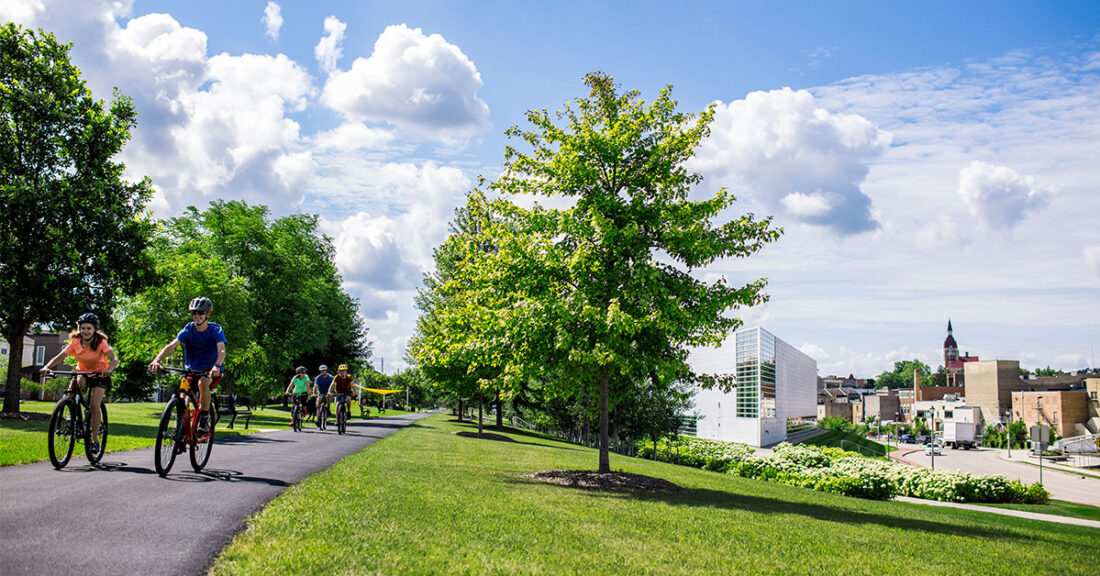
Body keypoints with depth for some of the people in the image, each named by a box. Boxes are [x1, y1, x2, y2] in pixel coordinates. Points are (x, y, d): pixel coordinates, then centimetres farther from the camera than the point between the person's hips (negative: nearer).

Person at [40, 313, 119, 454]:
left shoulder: (101, 342, -24)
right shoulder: (75, 342, -16)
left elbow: (114, 359, -35)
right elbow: (59, 356, -20)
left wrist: (109, 369, -56)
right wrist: (47, 366, -39)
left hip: (100, 374, -3)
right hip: (83, 372, 3)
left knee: (94, 405, -15)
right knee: (76, 384, -30)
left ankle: (93, 439, -3)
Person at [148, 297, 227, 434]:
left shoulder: (215, 330, -12)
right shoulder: (188, 329, -6)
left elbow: (221, 350, -28)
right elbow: (171, 345, -19)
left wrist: (217, 366, -49)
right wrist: (157, 360, -38)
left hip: (212, 370, -3)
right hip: (193, 370, 3)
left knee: (203, 382, -35)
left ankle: (204, 420, -22)